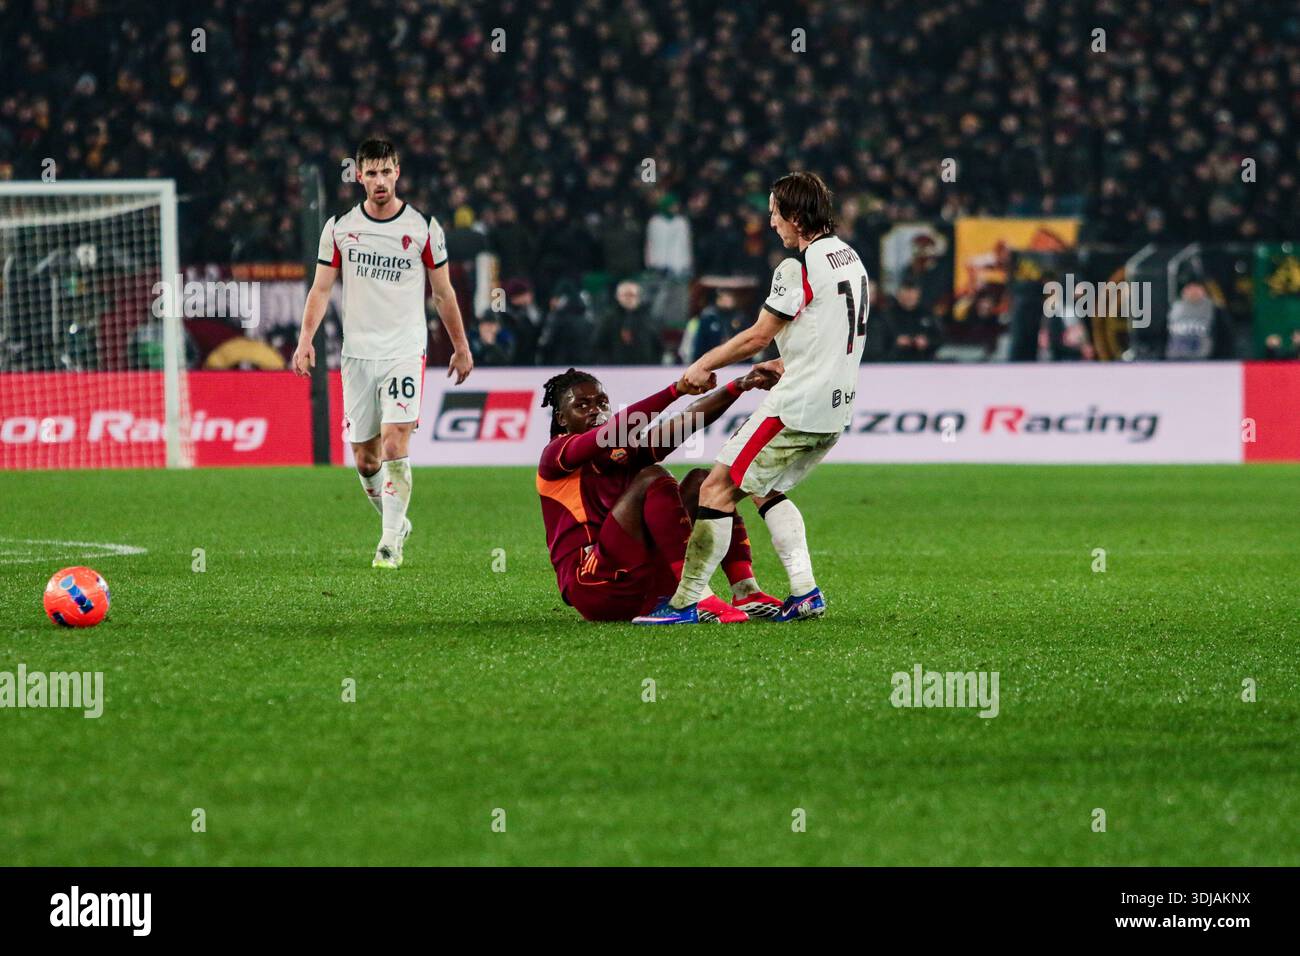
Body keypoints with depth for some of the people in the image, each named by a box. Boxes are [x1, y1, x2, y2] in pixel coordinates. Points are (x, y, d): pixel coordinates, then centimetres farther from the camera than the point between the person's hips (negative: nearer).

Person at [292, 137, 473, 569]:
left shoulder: (424, 227, 0)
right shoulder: (339, 228, 4)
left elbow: (443, 293, 8)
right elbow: (321, 288, 5)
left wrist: (461, 348, 12)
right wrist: (305, 339, -8)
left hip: (405, 353, -3)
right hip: (357, 355, 3)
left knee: (395, 446, -17)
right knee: (365, 458, 6)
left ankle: (390, 542, -13)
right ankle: (397, 522, 28)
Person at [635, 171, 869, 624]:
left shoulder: (798, 268, -15)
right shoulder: (851, 259, 13)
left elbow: (758, 336, -10)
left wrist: (703, 365, 3)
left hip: (796, 408, -9)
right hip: (835, 407, 9)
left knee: (717, 489, -5)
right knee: (766, 491, 22)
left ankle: (686, 601, -6)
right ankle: (805, 592, 10)